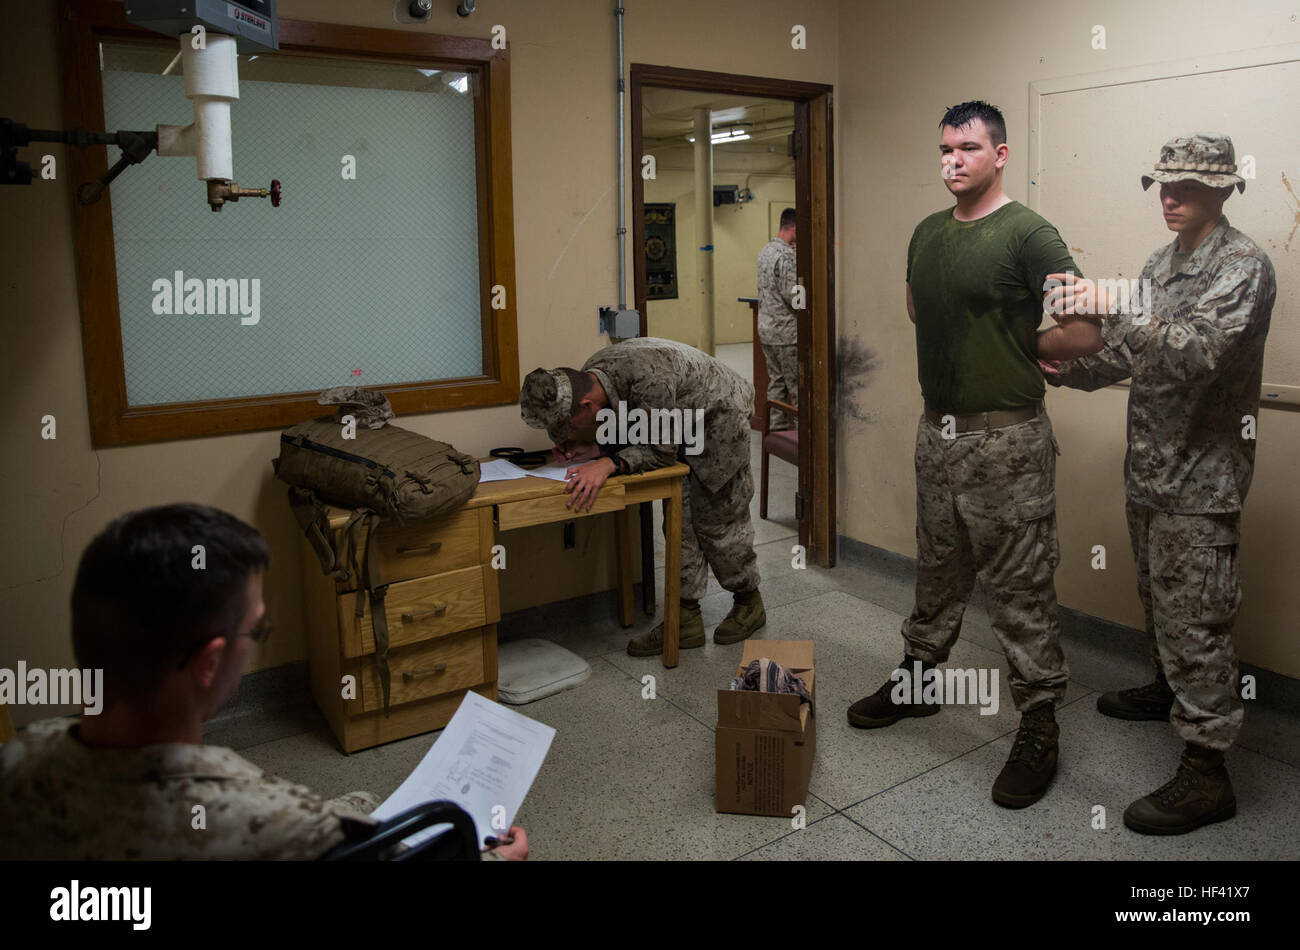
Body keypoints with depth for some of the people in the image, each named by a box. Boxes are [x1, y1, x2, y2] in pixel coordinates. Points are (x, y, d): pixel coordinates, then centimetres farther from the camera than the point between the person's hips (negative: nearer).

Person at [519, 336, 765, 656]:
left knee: (715, 519, -1)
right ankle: (686, 620, 10)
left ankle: (749, 604, 21)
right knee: (678, 520, 4)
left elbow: (662, 451, -31)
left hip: (721, 411, -8)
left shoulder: (648, 381, -41)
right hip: (683, 423, 8)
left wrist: (610, 463, -44)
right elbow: (630, 435, -1)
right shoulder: (589, 378, -15)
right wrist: (594, 449, -20)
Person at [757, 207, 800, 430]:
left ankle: (778, 426, 16)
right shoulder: (786, 255, -18)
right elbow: (791, 295, -21)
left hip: (766, 328, 9)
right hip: (785, 331, -9)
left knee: (776, 380, 12)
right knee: (796, 384, -3)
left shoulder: (765, 250, 11)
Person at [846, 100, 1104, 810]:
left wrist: (1017, 346, -3)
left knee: (1019, 590, 1)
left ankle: (1039, 730, 14)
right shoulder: (927, 233, 10)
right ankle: (916, 679, 37)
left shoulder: (1026, 234, -12)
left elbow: (1085, 333, -18)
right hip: (937, 428, 7)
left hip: (1005, 438, -7)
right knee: (937, 572, 21)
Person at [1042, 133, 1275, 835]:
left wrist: (1114, 311, -40)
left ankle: (1206, 772, 3)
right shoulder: (1162, 263, 12)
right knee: (1157, 598, 22)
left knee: (1193, 618, -5)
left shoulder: (1243, 266, -14)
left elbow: (1199, 351, -30)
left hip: (1200, 479, -8)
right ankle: (1170, 690, 44)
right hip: (1149, 468, 8)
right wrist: (1068, 370, 2)